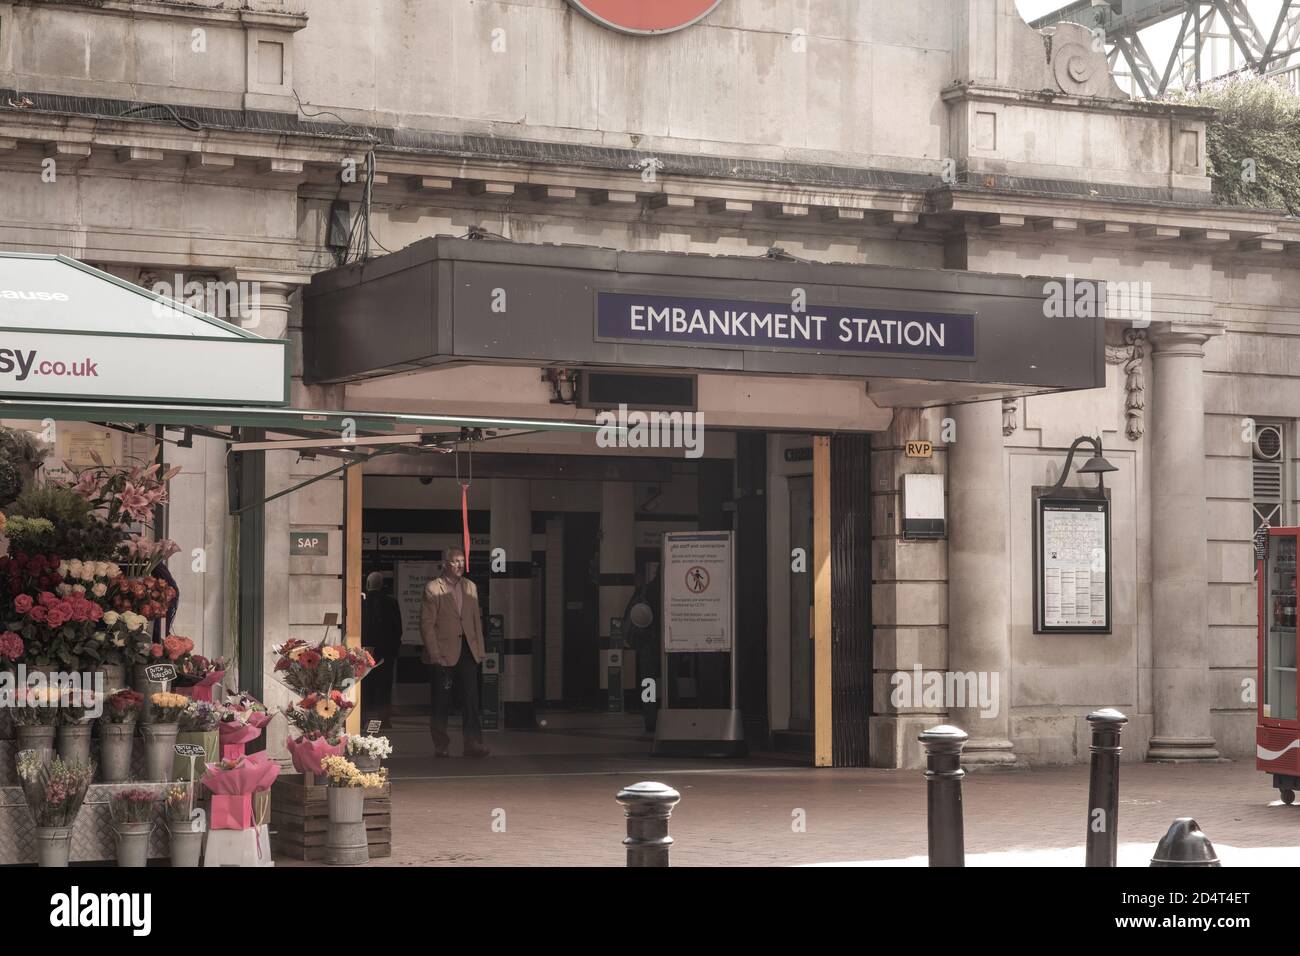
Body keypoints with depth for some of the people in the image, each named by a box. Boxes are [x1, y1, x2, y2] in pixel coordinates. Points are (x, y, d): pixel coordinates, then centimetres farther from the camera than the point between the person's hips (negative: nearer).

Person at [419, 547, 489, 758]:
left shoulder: (470, 587, 13)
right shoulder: (433, 588, -3)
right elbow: (426, 624, -7)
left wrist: (479, 649, 8)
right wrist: (435, 654, -12)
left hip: (467, 651, 4)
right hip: (443, 653, -4)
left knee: (471, 699, -3)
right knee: (441, 703, 3)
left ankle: (473, 744, -2)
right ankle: (441, 746, 13)